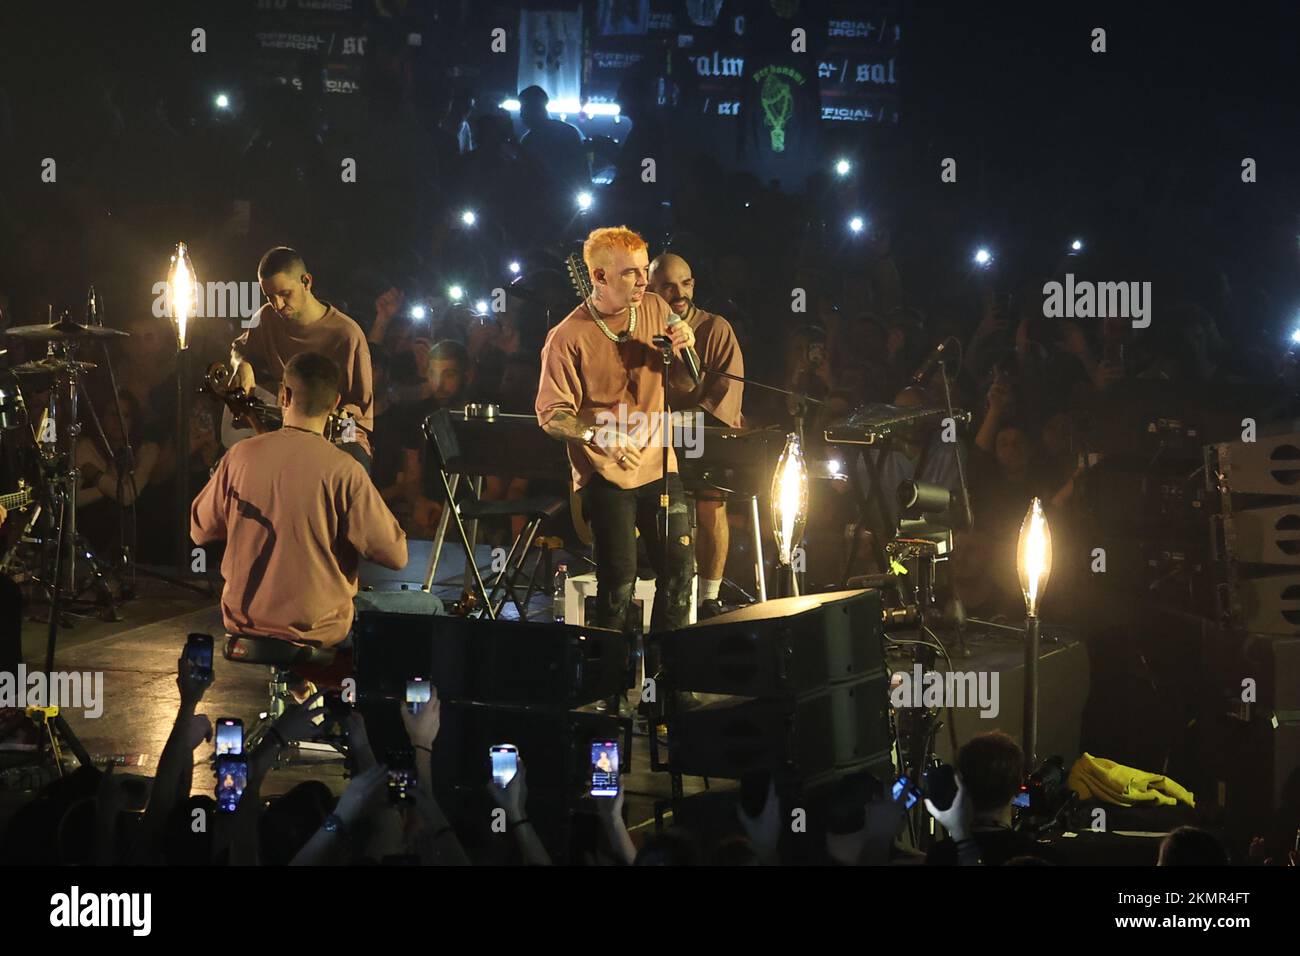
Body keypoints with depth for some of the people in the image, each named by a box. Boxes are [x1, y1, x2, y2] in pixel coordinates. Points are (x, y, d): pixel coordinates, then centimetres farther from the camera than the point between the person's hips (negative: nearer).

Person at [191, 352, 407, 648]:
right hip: (317, 630, -3)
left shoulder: (241, 456, -8)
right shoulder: (343, 471, -18)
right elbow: (396, 556, -15)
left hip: (242, 621, 3)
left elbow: (200, 531, 6)